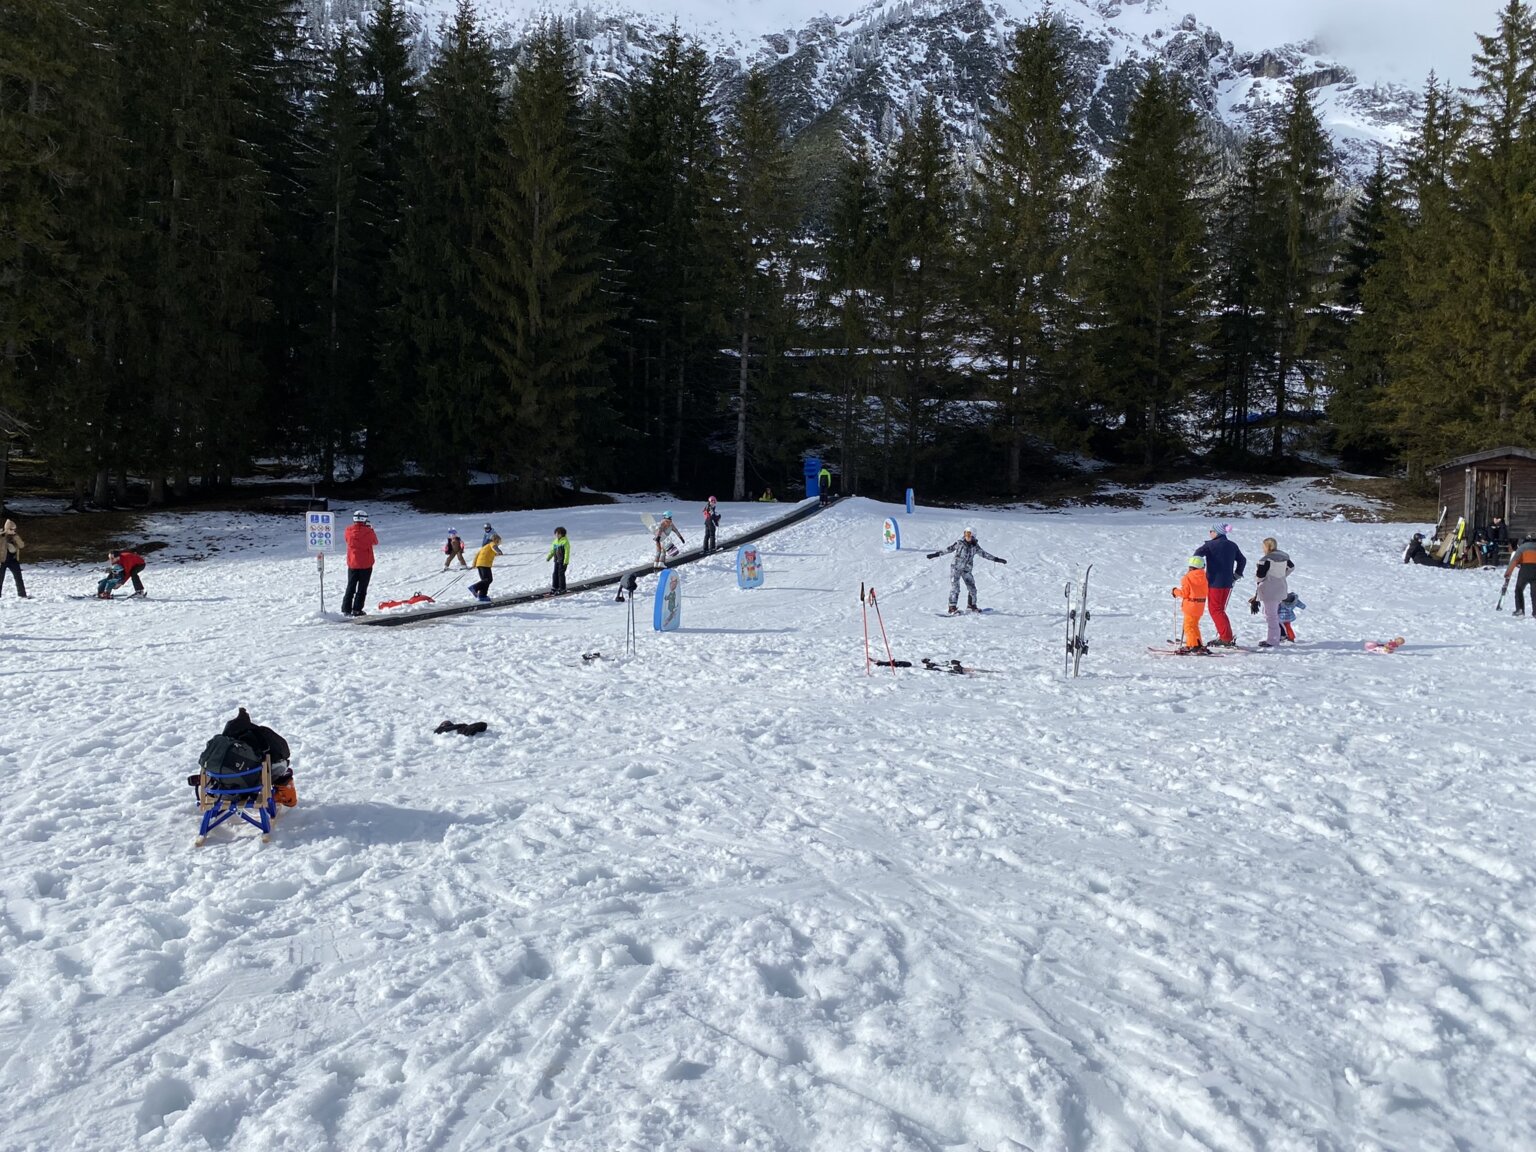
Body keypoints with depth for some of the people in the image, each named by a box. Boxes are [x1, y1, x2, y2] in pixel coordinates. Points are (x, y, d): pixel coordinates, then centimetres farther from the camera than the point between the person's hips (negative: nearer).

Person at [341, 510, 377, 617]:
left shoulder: (348, 530, -7)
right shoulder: (368, 531, -13)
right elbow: (375, 542, 4)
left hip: (352, 564, 3)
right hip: (366, 564, -3)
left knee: (350, 587, 13)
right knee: (362, 588, 5)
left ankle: (346, 609, 10)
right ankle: (357, 610, 1)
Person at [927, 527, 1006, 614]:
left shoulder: (975, 547, 2)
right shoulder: (959, 543, -5)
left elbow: (984, 554, 10)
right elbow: (948, 549, -2)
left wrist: (996, 559, 11)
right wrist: (936, 554, -5)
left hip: (966, 570, 4)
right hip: (955, 567, -4)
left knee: (972, 588, 6)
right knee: (955, 587, -13)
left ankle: (972, 605, 25)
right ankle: (952, 607, -13)